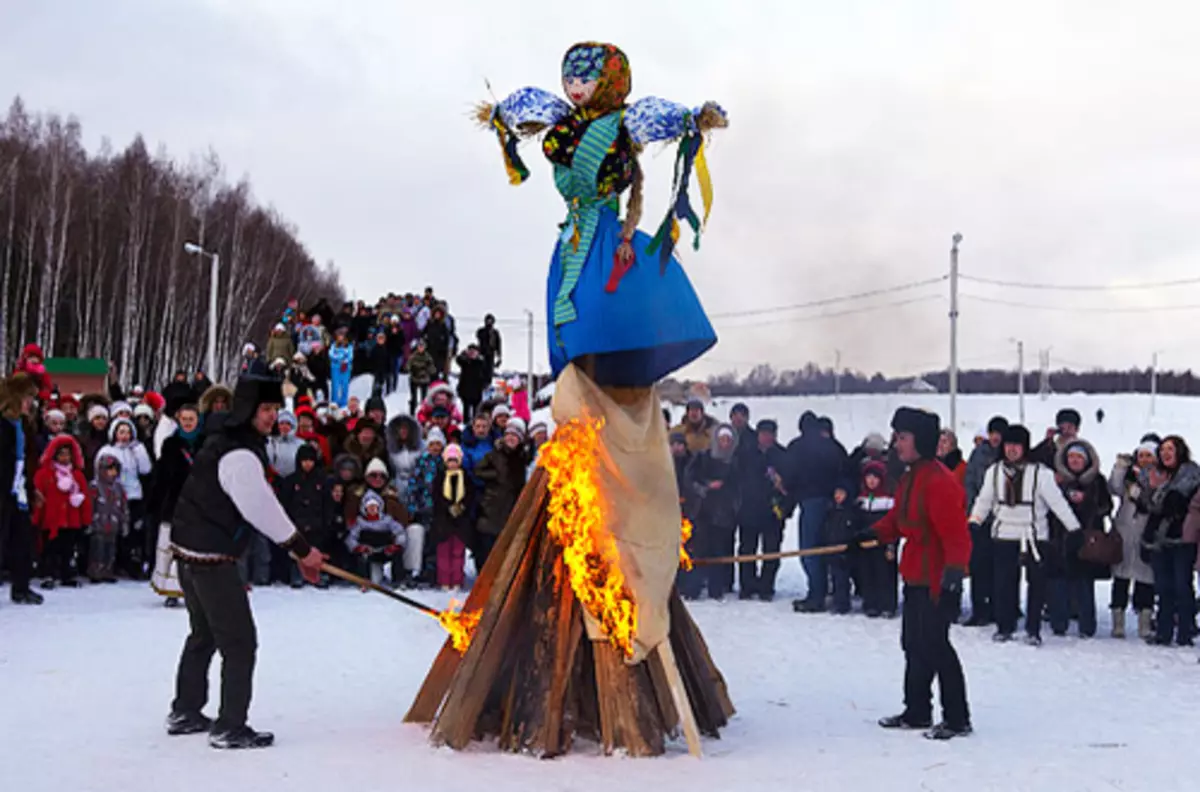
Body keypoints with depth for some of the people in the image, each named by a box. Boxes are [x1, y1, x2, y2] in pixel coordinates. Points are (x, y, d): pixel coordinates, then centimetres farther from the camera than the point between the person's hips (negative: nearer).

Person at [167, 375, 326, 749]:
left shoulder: (225, 443, 12)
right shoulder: (239, 456, -21)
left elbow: (261, 506, 14)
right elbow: (263, 510, -22)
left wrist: (298, 550, 12)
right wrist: (302, 549, -11)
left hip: (192, 551, 11)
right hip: (212, 557, -11)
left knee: (204, 634, 23)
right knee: (240, 642, -4)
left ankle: (185, 713, 34)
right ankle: (229, 728, 0)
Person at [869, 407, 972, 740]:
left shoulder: (938, 481, -22)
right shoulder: (910, 477, 11)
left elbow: (956, 532, -26)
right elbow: (898, 519, 20)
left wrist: (954, 569, -34)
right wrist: (872, 535, 6)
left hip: (938, 579, -10)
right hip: (916, 576, 10)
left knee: (935, 645, -6)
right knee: (914, 644, 17)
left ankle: (957, 719, 4)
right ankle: (917, 711, 29)